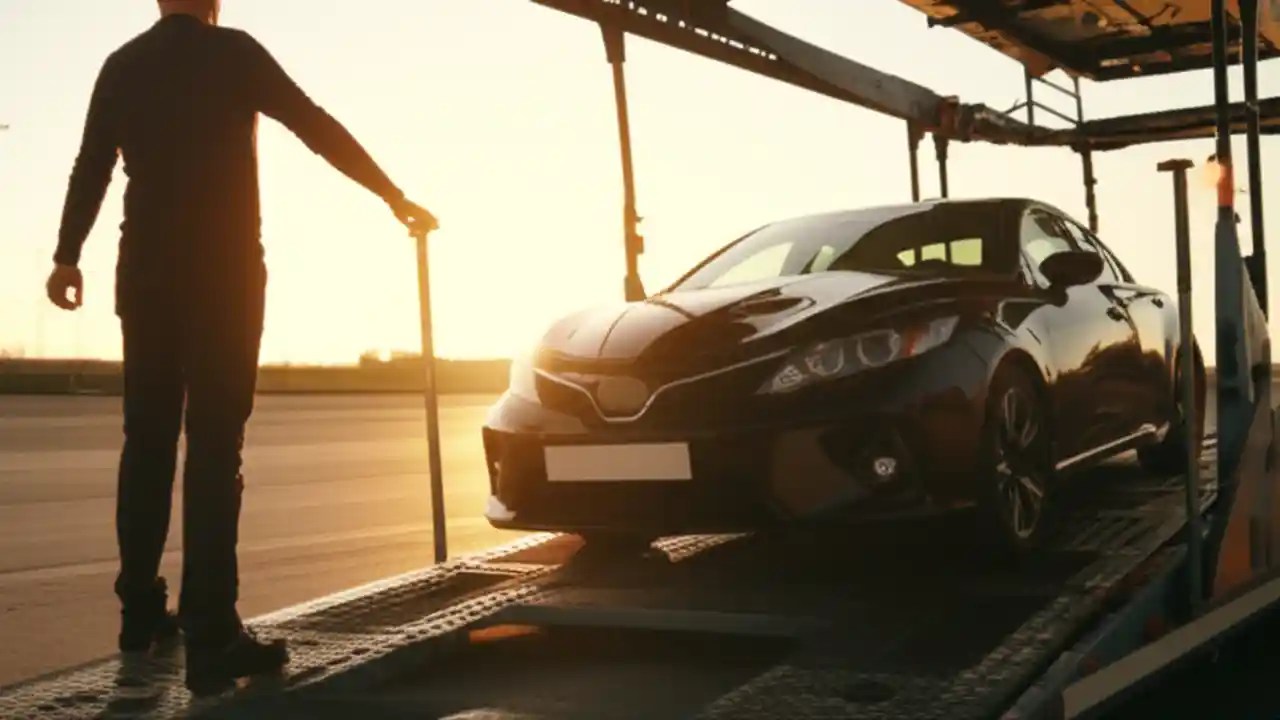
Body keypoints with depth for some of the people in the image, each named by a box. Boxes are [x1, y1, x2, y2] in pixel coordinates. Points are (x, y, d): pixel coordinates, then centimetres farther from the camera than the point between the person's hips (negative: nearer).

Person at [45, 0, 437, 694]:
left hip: (147, 273, 5)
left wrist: (67, 256, 24)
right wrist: (394, 198, 6)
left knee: (149, 439, 12)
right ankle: (211, 635, -12)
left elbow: (91, 167, 15)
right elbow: (320, 129, -1)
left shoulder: (122, 65, 12)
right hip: (223, 273, -5)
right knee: (214, 444, -9)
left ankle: (141, 610, 18)